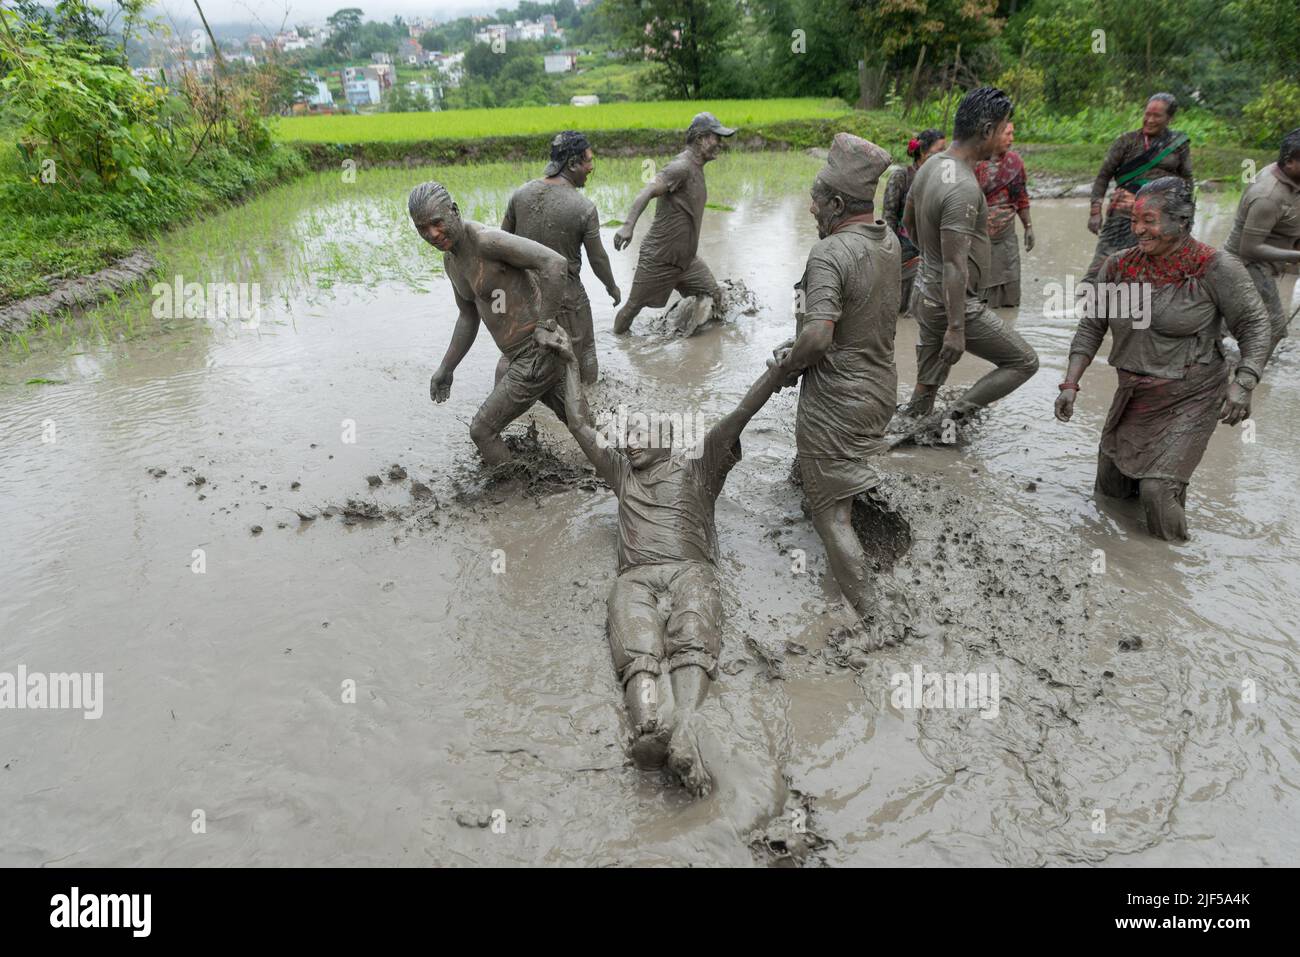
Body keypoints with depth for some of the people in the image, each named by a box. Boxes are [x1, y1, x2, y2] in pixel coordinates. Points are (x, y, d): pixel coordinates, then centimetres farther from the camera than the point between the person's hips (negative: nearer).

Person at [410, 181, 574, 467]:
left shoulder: (487, 239, -22)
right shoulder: (452, 260, 9)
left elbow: (556, 263, -31)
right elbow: (469, 317, 22)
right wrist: (445, 369, 21)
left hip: (539, 355, -10)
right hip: (519, 354, 10)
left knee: (482, 430, 1)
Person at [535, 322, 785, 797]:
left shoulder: (696, 465, 30)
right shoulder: (621, 472, 40)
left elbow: (740, 414, 20)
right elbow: (579, 423, 43)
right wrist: (570, 361, 48)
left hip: (691, 570, -1)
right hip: (635, 577, 2)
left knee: (693, 644, -34)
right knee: (639, 652, -31)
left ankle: (683, 724, -61)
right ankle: (652, 727, -59)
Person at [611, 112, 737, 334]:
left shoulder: (697, 167, 10)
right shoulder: (681, 167, -20)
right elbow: (647, 192, -34)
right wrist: (628, 225, -48)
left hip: (687, 258, 9)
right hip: (659, 259, -9)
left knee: (714, 296, 3)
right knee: (633, 307, 4)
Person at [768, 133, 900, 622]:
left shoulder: (829, 254, -24)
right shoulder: (889, 241, 3)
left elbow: (817, 338, -34)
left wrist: (786, 363, -13)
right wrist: (798, 342, 12)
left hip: (837, 396, -8)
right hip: (881, 385, 8)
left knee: (831, 515, 0)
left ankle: (868, 615, 2)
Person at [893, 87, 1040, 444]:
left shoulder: (931, 165, 3)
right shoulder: (964, 189, -26)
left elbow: (908, 220, 20)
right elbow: (954, 265, -28)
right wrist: (956, 329, -26)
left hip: (926, 292, 9)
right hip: (957, 303, -9)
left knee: (926, 386, 21)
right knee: (1024, 362, 5)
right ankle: (951, 417, -1)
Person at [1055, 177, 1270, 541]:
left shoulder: (1215, 268, -14)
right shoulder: (1117, 266, -3)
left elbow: (1253, 325, -7)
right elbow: (1091, 327, 2)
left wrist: (1243, 384, -20)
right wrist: (1070, 384, -6)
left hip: (1191, 398, -5)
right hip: (1133, 396, 5)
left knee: (1157, 489, -15)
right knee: (1110, 487, 14)